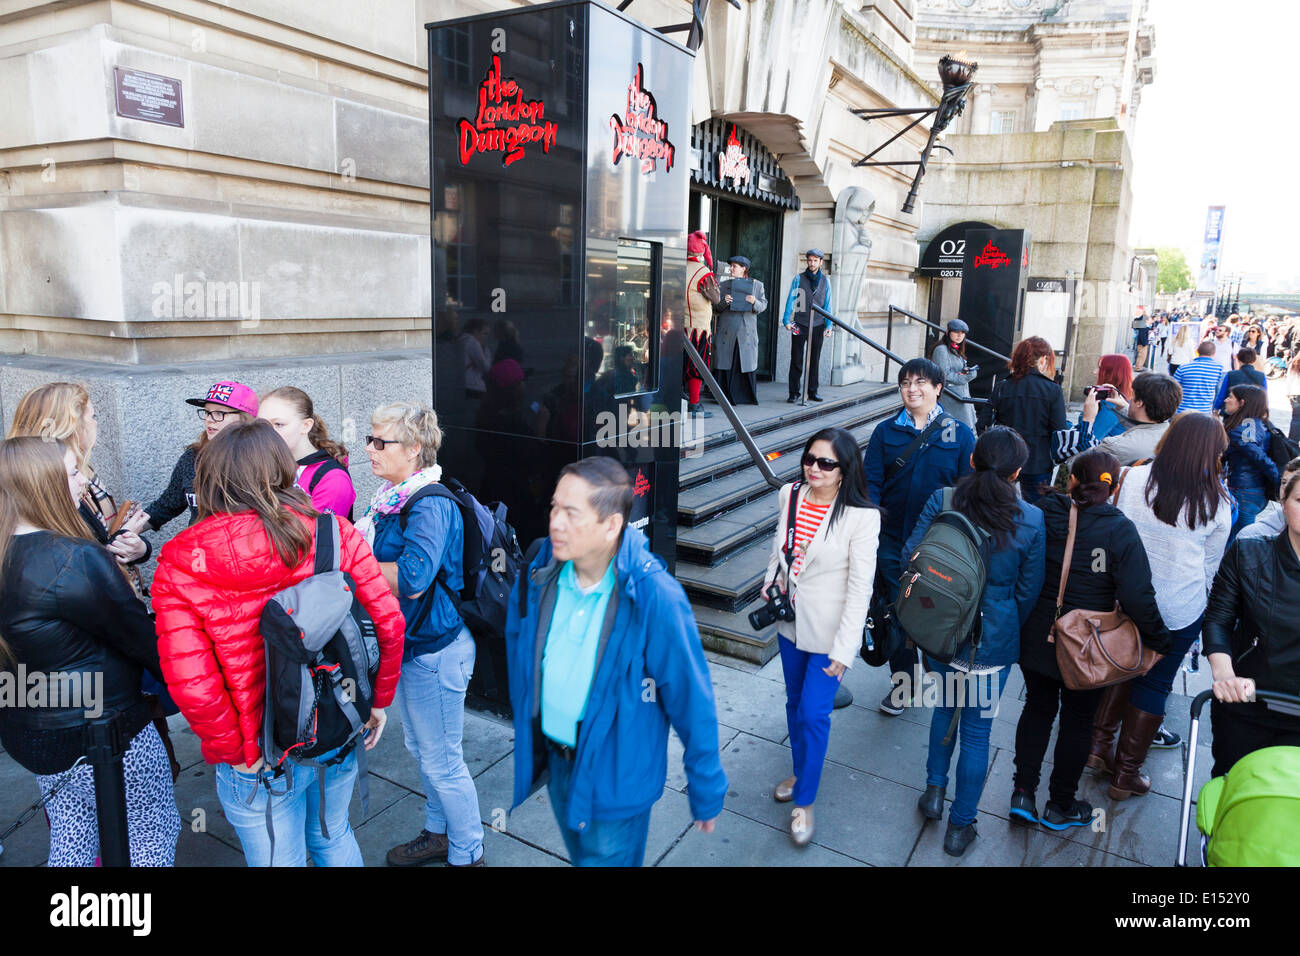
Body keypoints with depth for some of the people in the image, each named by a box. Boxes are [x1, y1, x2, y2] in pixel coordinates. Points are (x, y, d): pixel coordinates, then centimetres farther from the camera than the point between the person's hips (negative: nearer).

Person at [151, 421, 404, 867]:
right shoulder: (335, 533, -10)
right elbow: (388, 625, -9)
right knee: (333, 837, 28)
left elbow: (191, 684, -20)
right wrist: (378, 701, 6)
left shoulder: (180, 566, -15)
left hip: (261, 760, -2)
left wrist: (235, 752, -6)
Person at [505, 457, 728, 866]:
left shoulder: (656, 598, -28)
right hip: (553, 758, 6)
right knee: (579, 855, 30)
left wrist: (706, 792, -11)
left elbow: (693, 704, -20)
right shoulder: (538, 573, -13)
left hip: (615, 780, -5)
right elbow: (516, 650, 4)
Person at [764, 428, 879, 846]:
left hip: (828, 631, -5)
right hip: (790, 621, 6)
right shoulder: (789, 496, -4)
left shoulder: (862, 516, -20)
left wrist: (844, 650, -19)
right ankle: (799, 771, 44)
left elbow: (860, 588, -19)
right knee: (795, 702, 21)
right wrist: (769, 586, 7)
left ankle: (804, 801, 20)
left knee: (814, 713, 0)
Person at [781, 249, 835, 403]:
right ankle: (794, 392, 3)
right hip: (800, 325, -2)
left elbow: (828, 304, 10)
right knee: (796, 360, -2)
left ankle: (813, 391, 15)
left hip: (817, 326, 2)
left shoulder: (825, 281, 9)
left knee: (815, 360, 7)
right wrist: (786, 320, -7)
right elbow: (790, 300, 2)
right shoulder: (798, 279, 3)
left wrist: (829, 325, 3)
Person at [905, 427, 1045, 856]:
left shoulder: (941, 501, -13)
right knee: (976, 729, 13)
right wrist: (1010, 629, 14)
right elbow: (1028, 590, -3)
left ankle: (935, 790, 35)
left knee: (945, 706, 27)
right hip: (992, 641, -1)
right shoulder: (1030, 520, -13)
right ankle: (961, 827, 27)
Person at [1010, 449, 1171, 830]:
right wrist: (1158, 639, -4)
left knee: (1038, 707, 21)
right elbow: (1137, 596, -19)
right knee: (1078, 720, 16)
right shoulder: (1120, 530, -18)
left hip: (1036, 638, 2)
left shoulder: (1042, 515, -11)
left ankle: (1023, 792, 24)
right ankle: (1060, 805, 31)